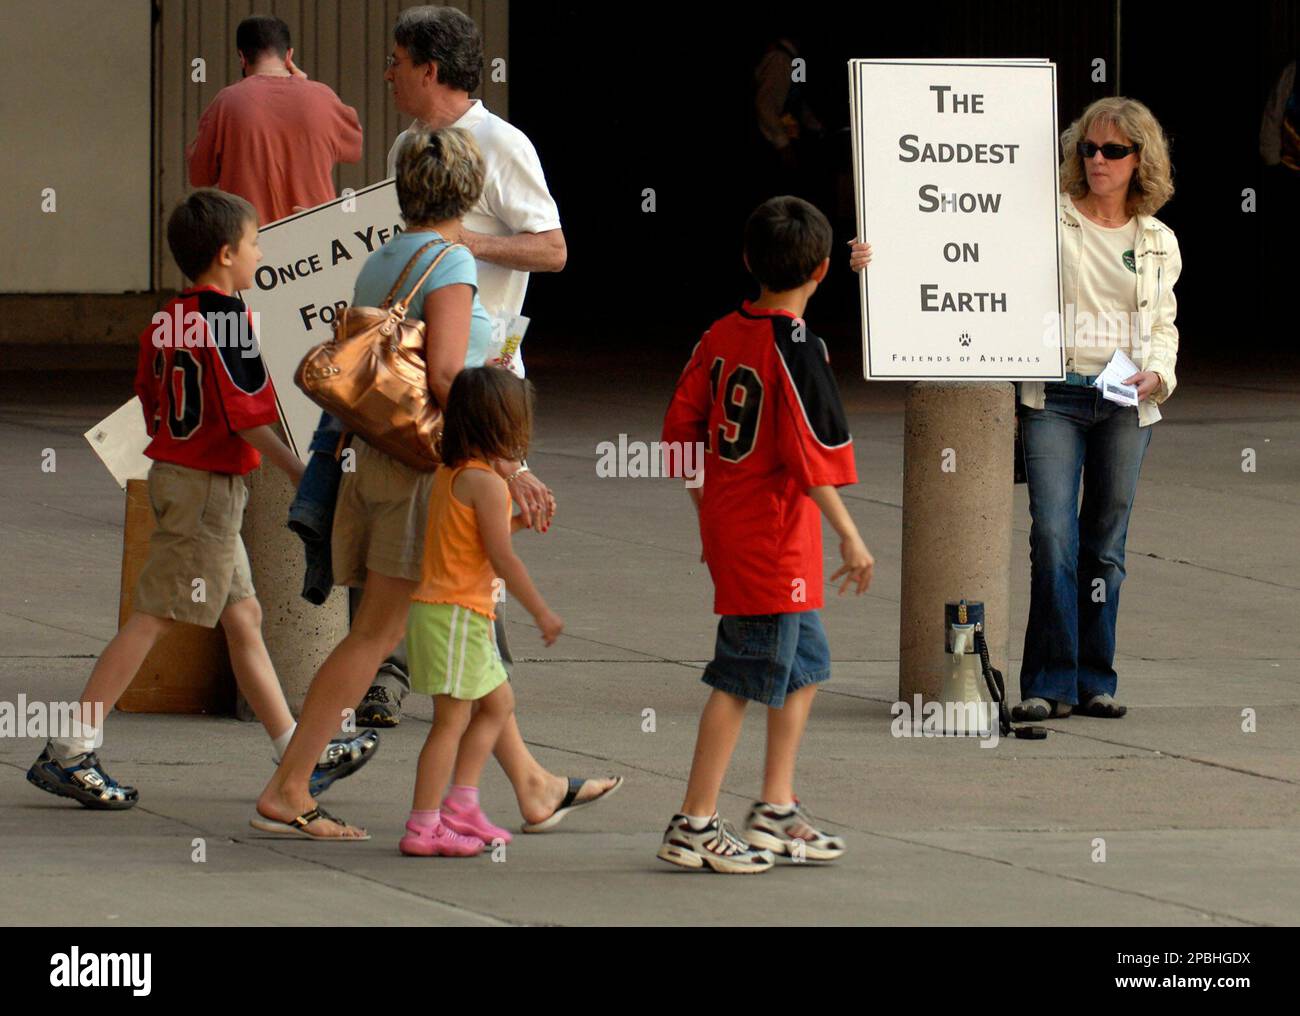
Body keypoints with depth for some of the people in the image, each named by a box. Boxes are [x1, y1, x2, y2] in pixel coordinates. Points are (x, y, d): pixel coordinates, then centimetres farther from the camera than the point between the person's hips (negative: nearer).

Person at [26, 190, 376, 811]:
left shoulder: (166, 321, 10)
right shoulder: (226, 319, -16)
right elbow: (246, 416, -20)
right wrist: (299, 471, -14)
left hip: (173, 473, 10)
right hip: (209, 485, -10)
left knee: (243, 616, 13)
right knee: (151, 619, -8)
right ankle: (69, 752, -8)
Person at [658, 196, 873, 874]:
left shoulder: (719, 337, 5)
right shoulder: (795, 351, -18)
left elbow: (681, 430, 10)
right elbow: (811, 456, -21)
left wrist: (707, 508, 21)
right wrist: (850, 539, -15)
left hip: (728, 529, 9)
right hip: (774, 538, -9)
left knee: (806, 663, 19)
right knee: (745, 678, -3)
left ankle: (776, 812, 24)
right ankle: (694, 826, -1)